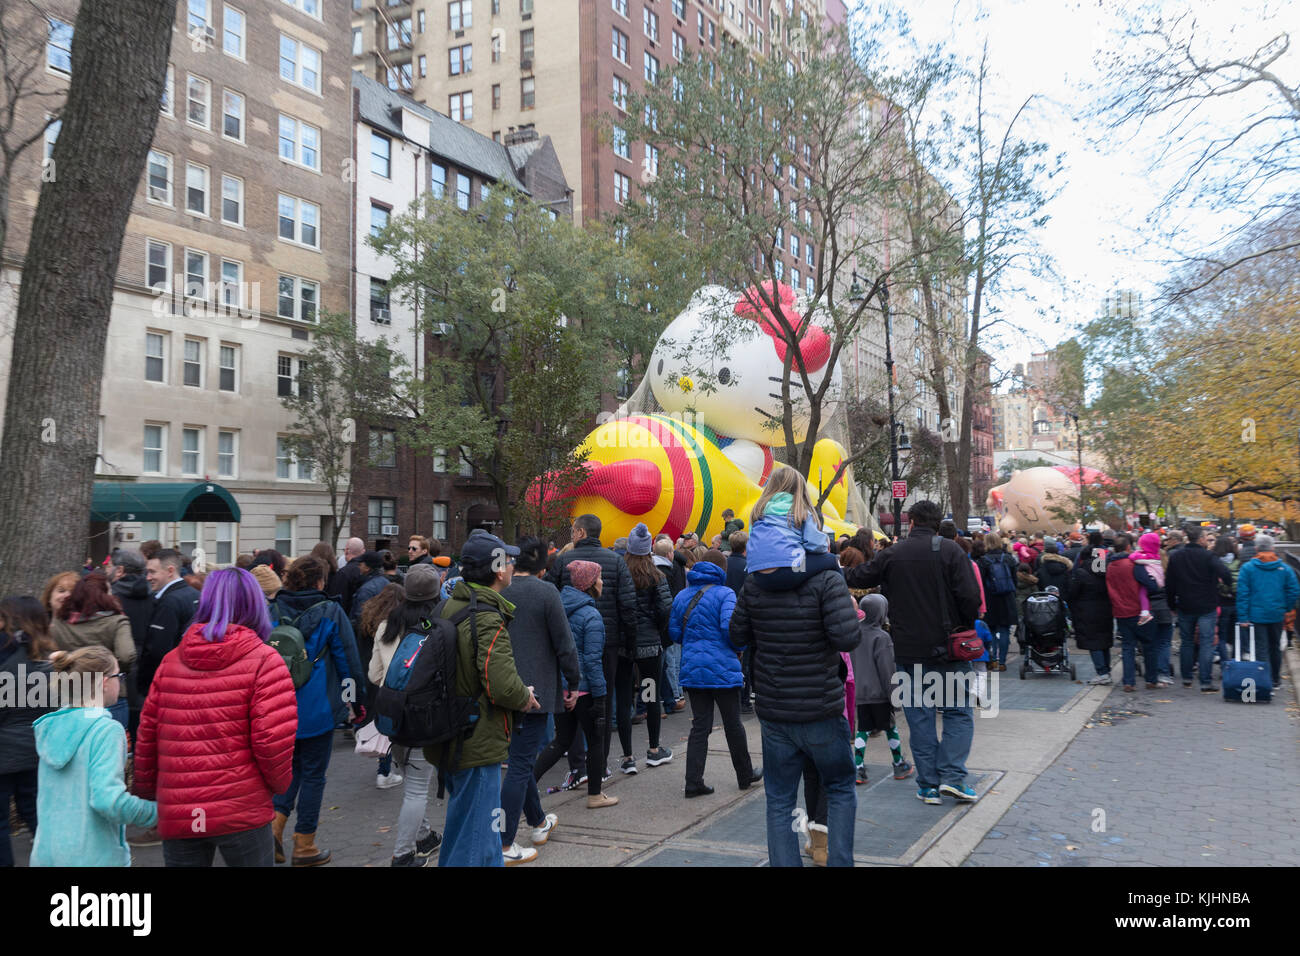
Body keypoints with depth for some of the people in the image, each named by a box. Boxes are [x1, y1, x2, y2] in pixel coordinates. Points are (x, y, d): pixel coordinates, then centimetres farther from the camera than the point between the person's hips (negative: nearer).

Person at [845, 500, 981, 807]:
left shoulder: (891, 555, 2)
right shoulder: (950, 551, -6)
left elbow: (858, 577, 15)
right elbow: (970, 597, -14)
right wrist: (964, 627, 4)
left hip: (908, 652, 2)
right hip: (947, 649, -2)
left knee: (919, 718, 9)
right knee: (959, 712, 9)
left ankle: (928, 784, 11)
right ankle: (952, 776, -2)